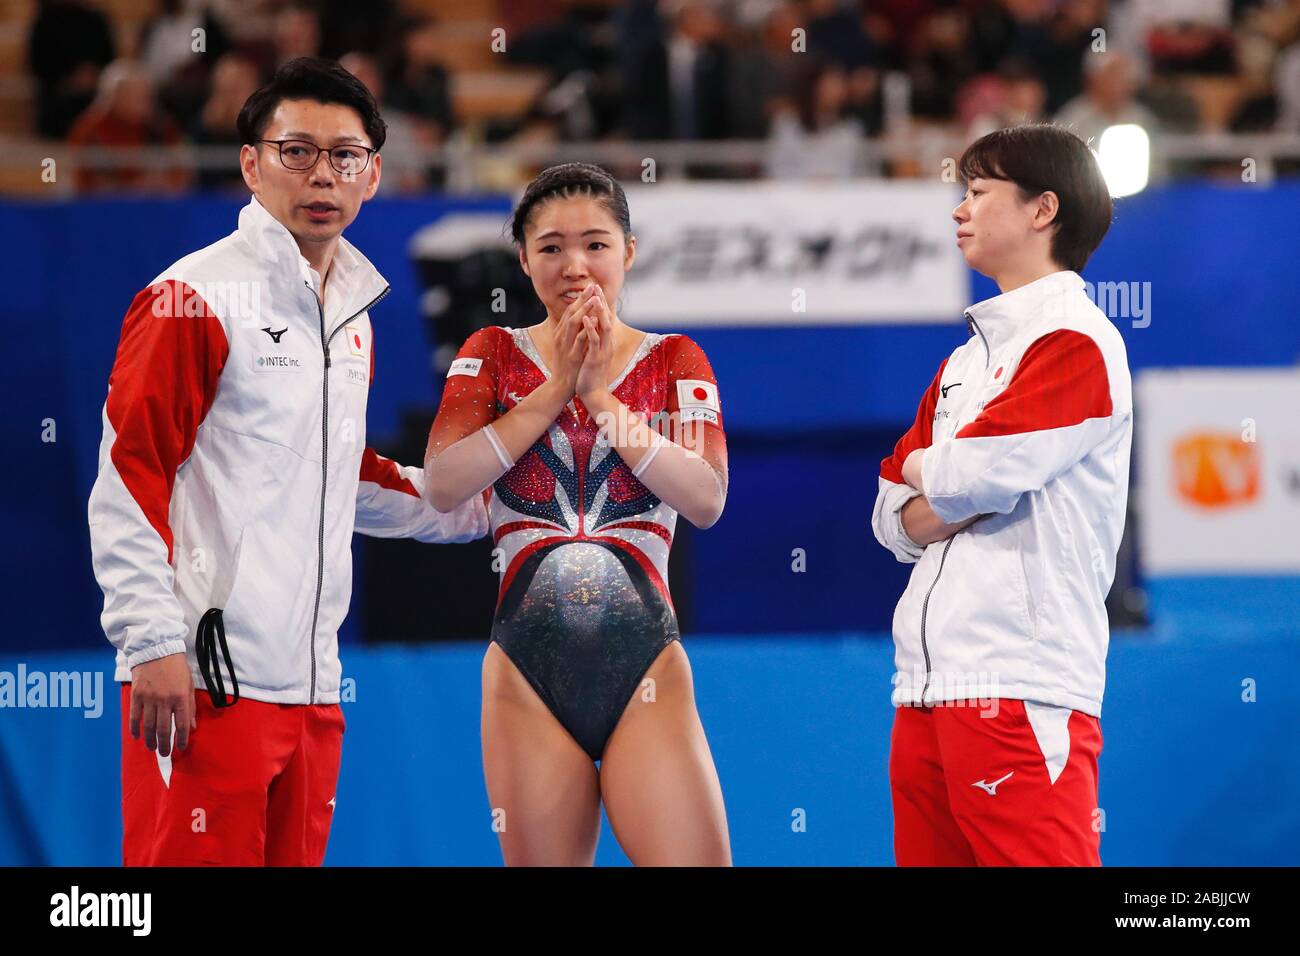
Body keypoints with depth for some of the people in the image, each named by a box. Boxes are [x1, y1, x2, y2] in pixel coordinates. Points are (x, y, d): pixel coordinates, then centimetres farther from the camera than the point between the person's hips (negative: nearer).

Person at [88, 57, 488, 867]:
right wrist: (155, 644, -16)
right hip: (205, 678, -8)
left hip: (311, 681, 8)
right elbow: (129, 474, -10)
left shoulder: (352, 316, 18)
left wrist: (483, 506, 28)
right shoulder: (198, 297, -6)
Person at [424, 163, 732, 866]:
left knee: (695, 858, -11)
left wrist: (602, 397, -10)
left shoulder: (674, 361, 8)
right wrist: (554, 390, -9)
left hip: (646, 673, -1)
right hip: (528, 670, 1)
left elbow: (707, 499, -7)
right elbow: (442, 485, -7)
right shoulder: (494, 355, 9)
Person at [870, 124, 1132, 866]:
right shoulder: (968, 359, 22)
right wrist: (962, 493, -4)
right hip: (928, 686, 8)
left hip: (1019, 685, -8)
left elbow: (969, 477, -15)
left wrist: (926, 469, 8)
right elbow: (894, 520, 17)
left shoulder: (1076, 342, -5)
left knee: (1028, 855, -12)